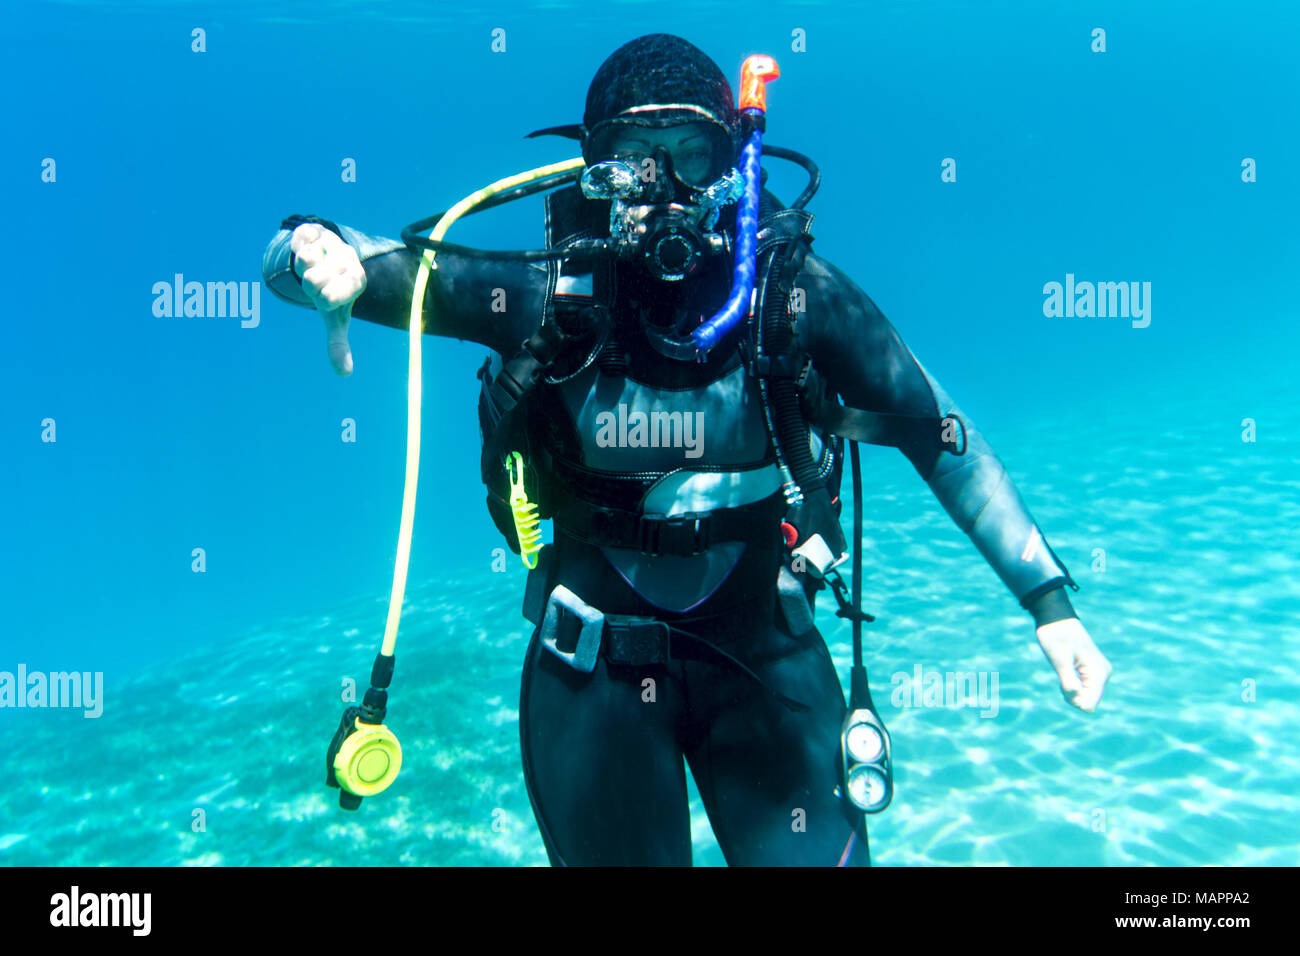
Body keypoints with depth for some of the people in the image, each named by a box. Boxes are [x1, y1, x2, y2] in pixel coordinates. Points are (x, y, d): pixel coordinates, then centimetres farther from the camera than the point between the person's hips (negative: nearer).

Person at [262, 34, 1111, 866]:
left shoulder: (796, 293, -14)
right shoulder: (548, 295, -15)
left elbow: (940, 435, -6)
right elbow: (368, 265, -11)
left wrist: (1050, 601, -6)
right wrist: (317, 252, -36)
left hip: (764, 644, 1)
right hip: (594, 657, 0)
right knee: (614, 853, 17)